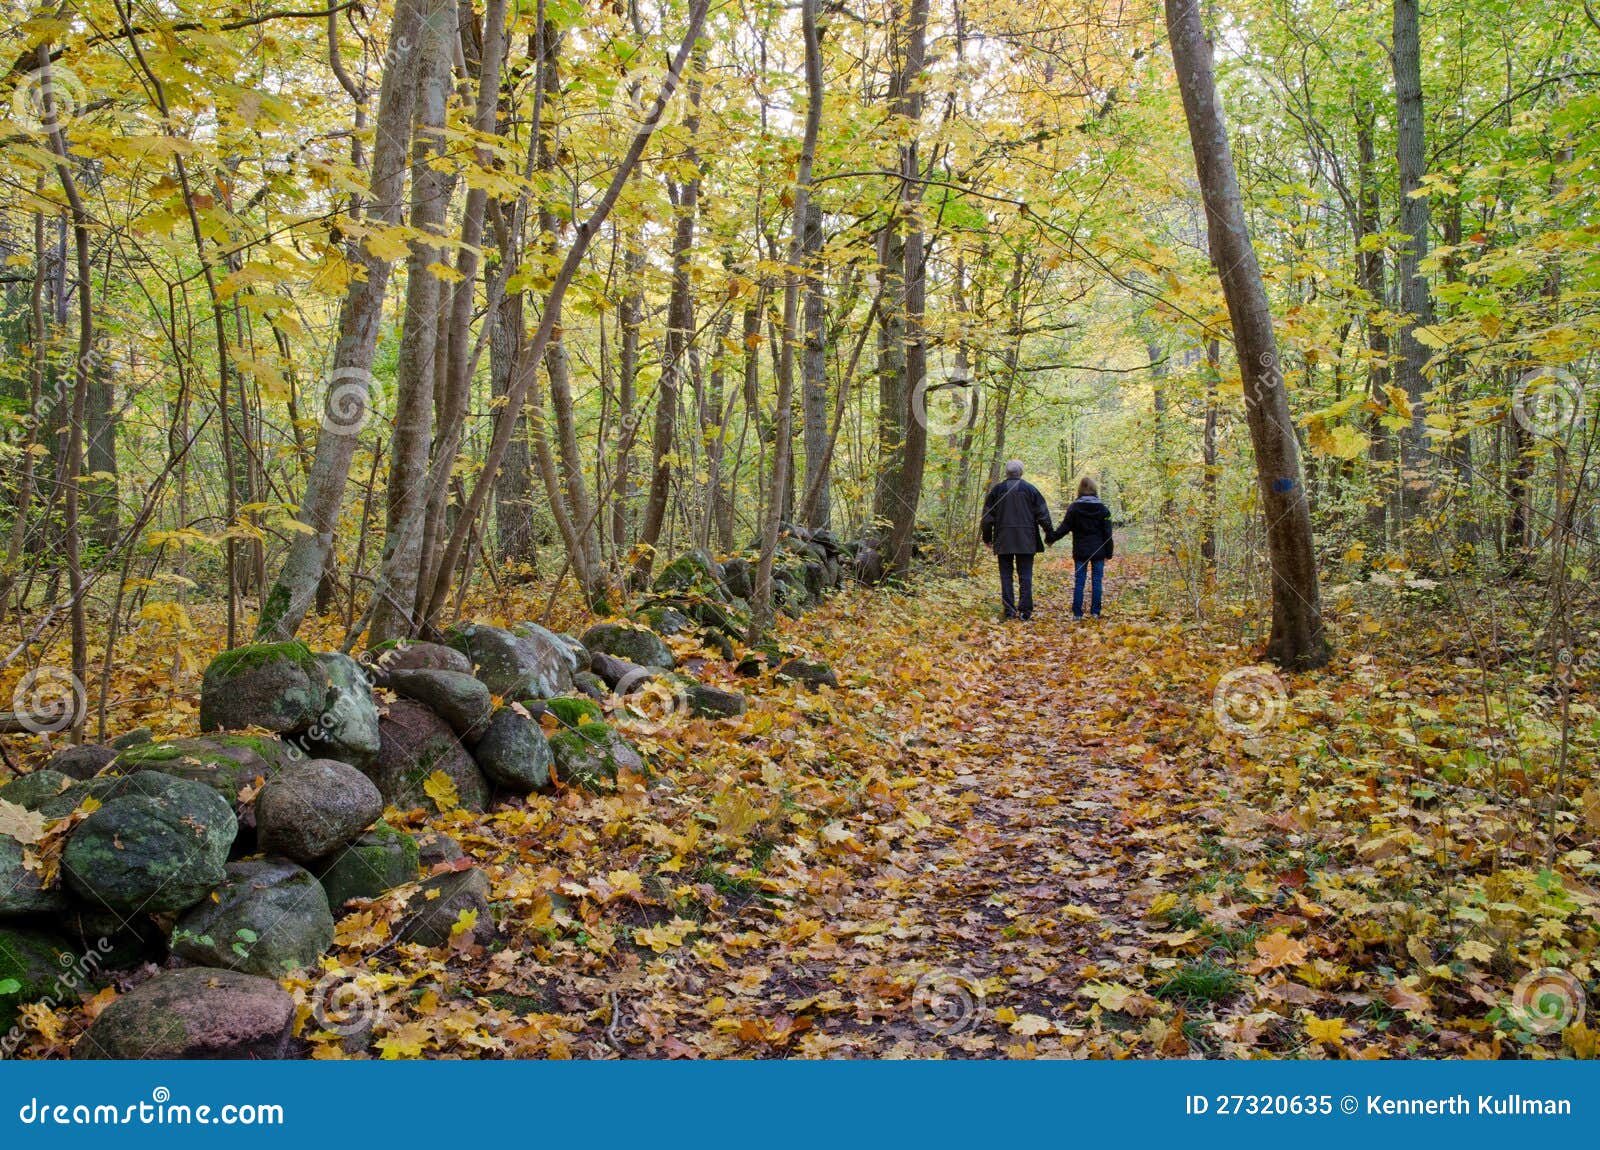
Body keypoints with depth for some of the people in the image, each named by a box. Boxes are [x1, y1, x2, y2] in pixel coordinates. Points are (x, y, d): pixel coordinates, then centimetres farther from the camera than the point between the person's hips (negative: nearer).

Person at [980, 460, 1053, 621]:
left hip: (1003, 541, 1)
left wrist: (987, 537, 15)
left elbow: (987, 516, 5)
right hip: (1026, 541, 0)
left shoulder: (997, 489, 2)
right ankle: (1025, 610, -2)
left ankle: (1009, 610, 3)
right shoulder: (1030, 489, 0)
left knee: (1006, 575, 7)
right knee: (1025, 575, 3)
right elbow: (1043, 514, 1)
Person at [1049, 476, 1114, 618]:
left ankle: (1077, 613, 0)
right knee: (1097, 581, 6)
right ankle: (1095, 612, 6)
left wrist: (1052, 538, 11)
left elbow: (1064, 528, -3)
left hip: (1080, 551, 0)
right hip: (1098, 551, 0)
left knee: (1079, 581, 3)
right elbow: (1107, 533, 1)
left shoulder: (1074, 508, -4)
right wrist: (1109, 552, 7)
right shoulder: (1102, 509, -1)